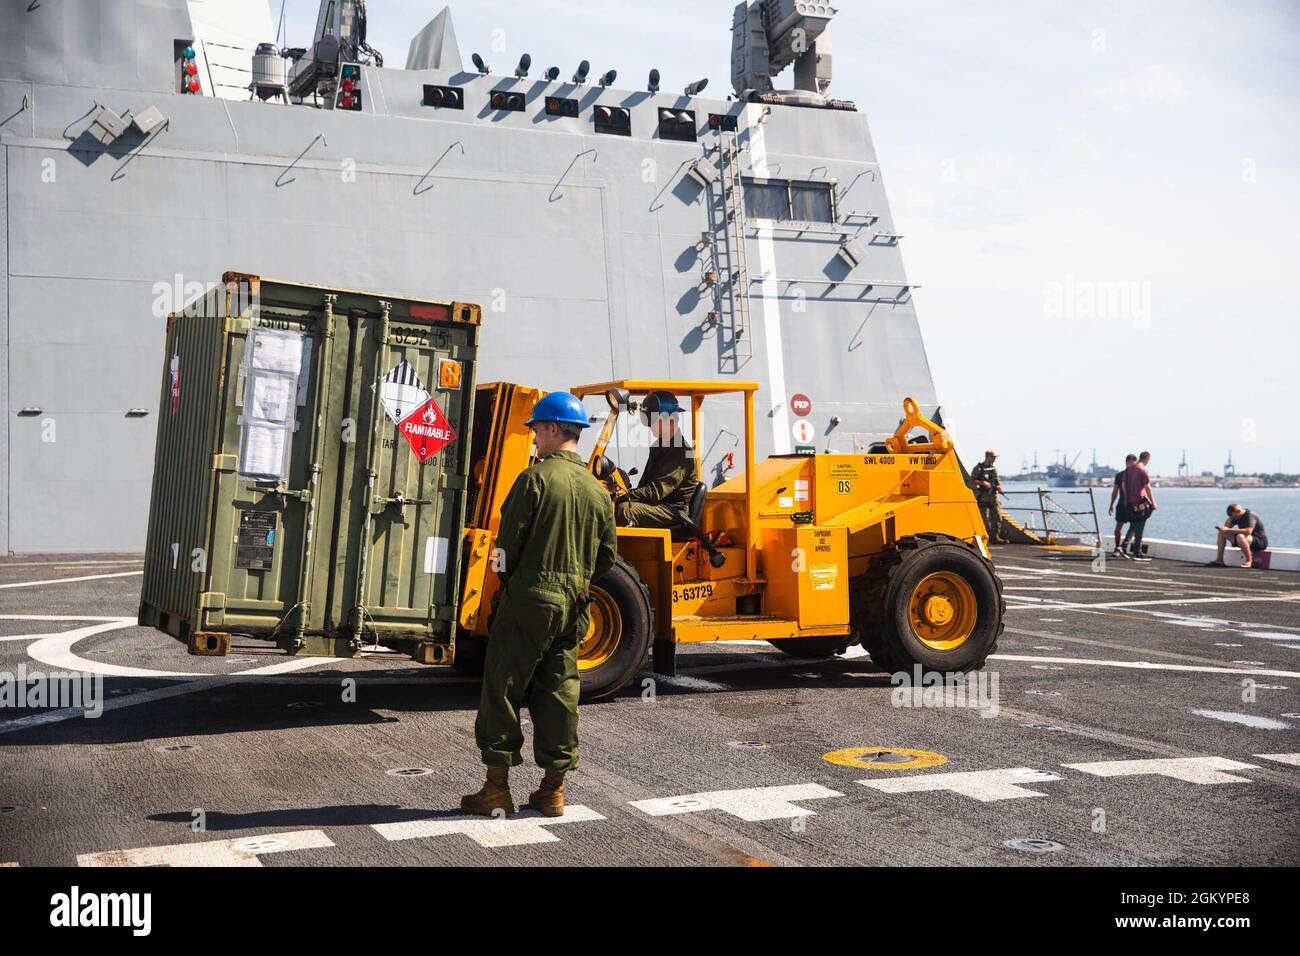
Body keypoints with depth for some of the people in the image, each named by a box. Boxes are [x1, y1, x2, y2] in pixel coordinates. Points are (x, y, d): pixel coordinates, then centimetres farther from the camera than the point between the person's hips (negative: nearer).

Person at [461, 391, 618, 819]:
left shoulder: (535, 478, -11)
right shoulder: (597, 490, 7)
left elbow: (509, 541, -10)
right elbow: (607, 555, 11)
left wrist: (507, 578, 8)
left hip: (528, 600, -6)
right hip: (573, 605, 6)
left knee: (502, 690, 3)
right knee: (559, 694, 11)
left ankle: (496, 789, 5)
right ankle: (553, 790, 15)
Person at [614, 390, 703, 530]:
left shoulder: (682, 452, -15)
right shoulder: (658, 446, 16)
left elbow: (656, 491, -22)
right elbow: (645, 482, 21)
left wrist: (623, 497, -25)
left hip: (675, 510, -9)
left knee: (623, 510, -29)